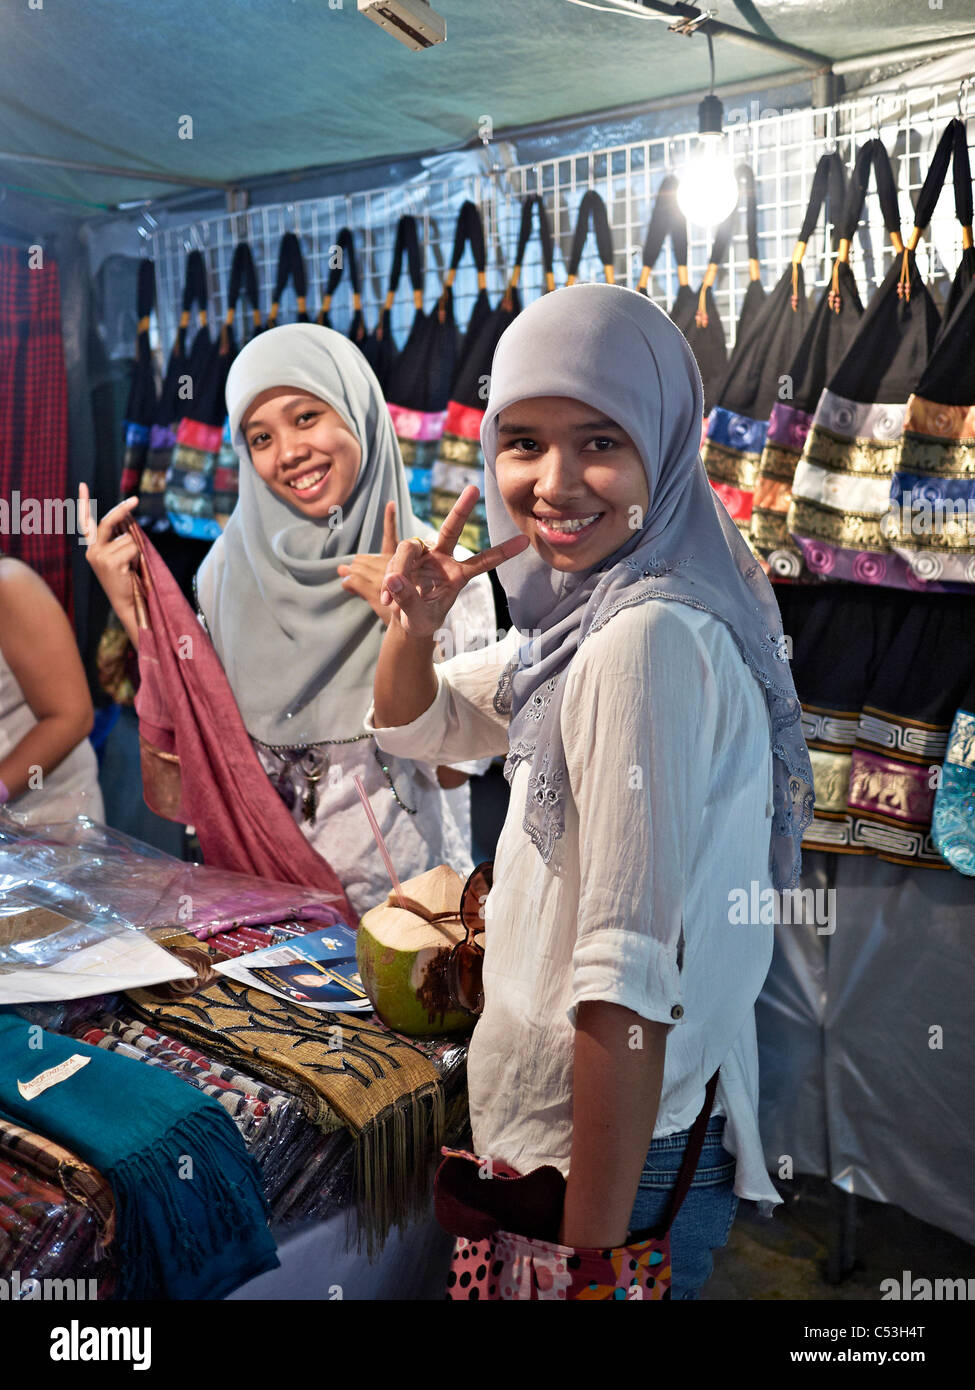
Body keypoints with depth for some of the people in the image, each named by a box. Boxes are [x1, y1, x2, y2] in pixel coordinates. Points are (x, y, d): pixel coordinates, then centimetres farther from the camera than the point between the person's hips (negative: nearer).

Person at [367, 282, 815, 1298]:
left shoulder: (649, 640, -27)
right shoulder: (582, 616, 2)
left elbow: (630, 982, -30)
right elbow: (414, 727, 12)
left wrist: (591, 1244, -25)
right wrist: (411, 629, -9)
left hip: (625, 1156, -8)